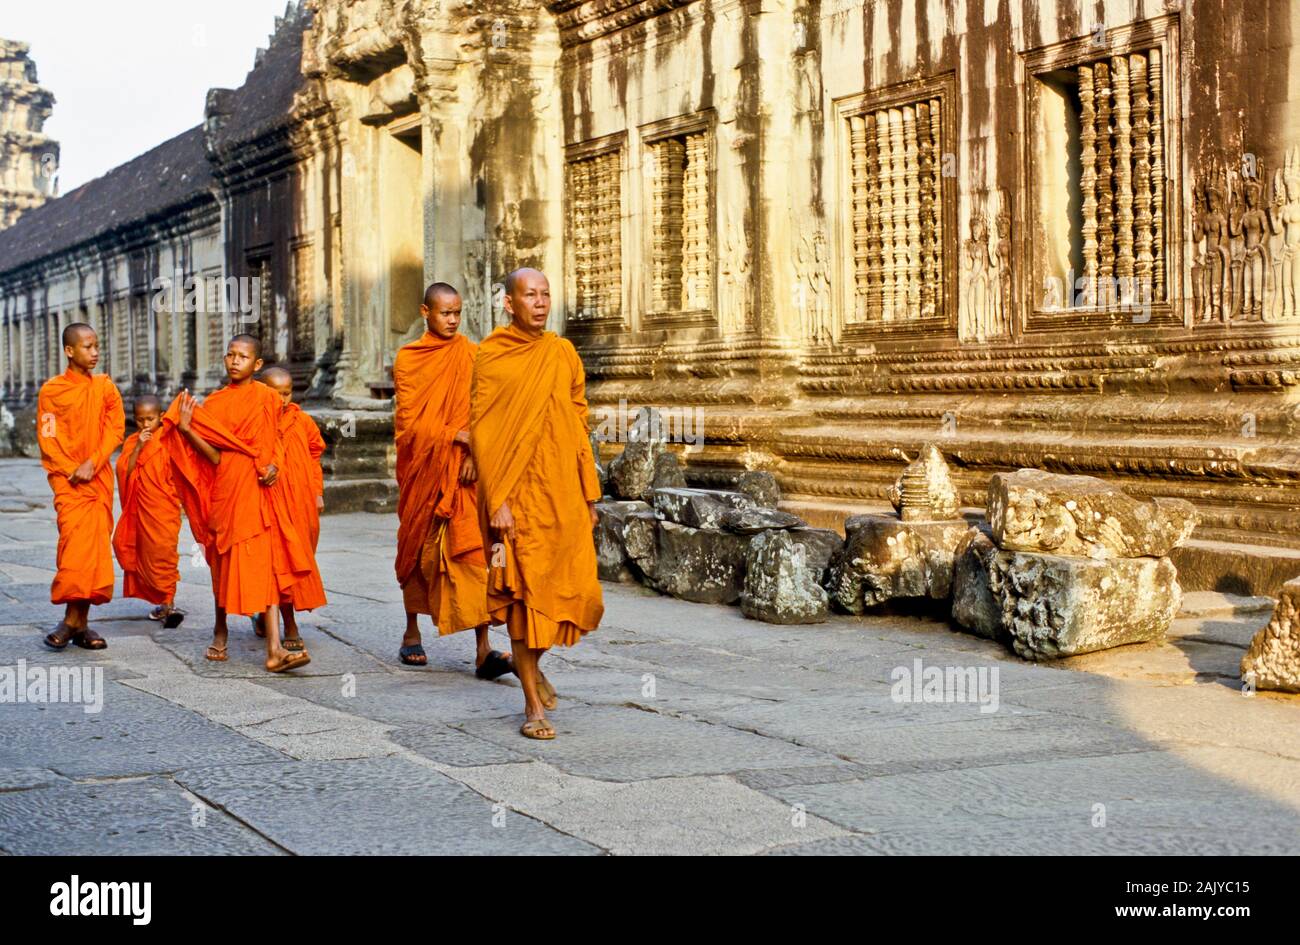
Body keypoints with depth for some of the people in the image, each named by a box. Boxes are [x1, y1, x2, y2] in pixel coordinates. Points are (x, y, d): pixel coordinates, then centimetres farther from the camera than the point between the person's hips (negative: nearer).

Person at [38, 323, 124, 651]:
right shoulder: (52, 390, 0)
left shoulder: (105, 386, 9)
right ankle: (72, 620, -12)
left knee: (96, 547, 0)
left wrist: (91, 464, -11)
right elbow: (48, 439, -2)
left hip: (99, 477, 3)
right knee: (76, 541, -16)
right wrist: (72, 471, -12)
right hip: (68, 478, -3)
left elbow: (115, 428, 2)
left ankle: (80, 621, 5)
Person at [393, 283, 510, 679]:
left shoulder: (470, 355, 6)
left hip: (462, 469, 0)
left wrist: (475, 453, -14)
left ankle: (483, 650, -18)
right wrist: (456, 435, -17)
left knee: (472, 549, -11)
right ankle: (412, 633, 28)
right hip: (421, 467, 0)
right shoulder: (407, 359, 2)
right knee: (418, 546, 10)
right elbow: (409, 421, -5)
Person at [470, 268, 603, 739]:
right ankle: (533, 705, 5)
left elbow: (579, 426, 13)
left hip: (564, 496, 5)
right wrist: (497, 501, -13)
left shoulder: (563, 354, 9)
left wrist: (589, 493, 10)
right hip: (517, 495, -5)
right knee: (524, 591, -3)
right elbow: (482, 433, -7)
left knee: (577, 591, 4)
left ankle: (530, 661, 32)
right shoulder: (491, 356, -5)